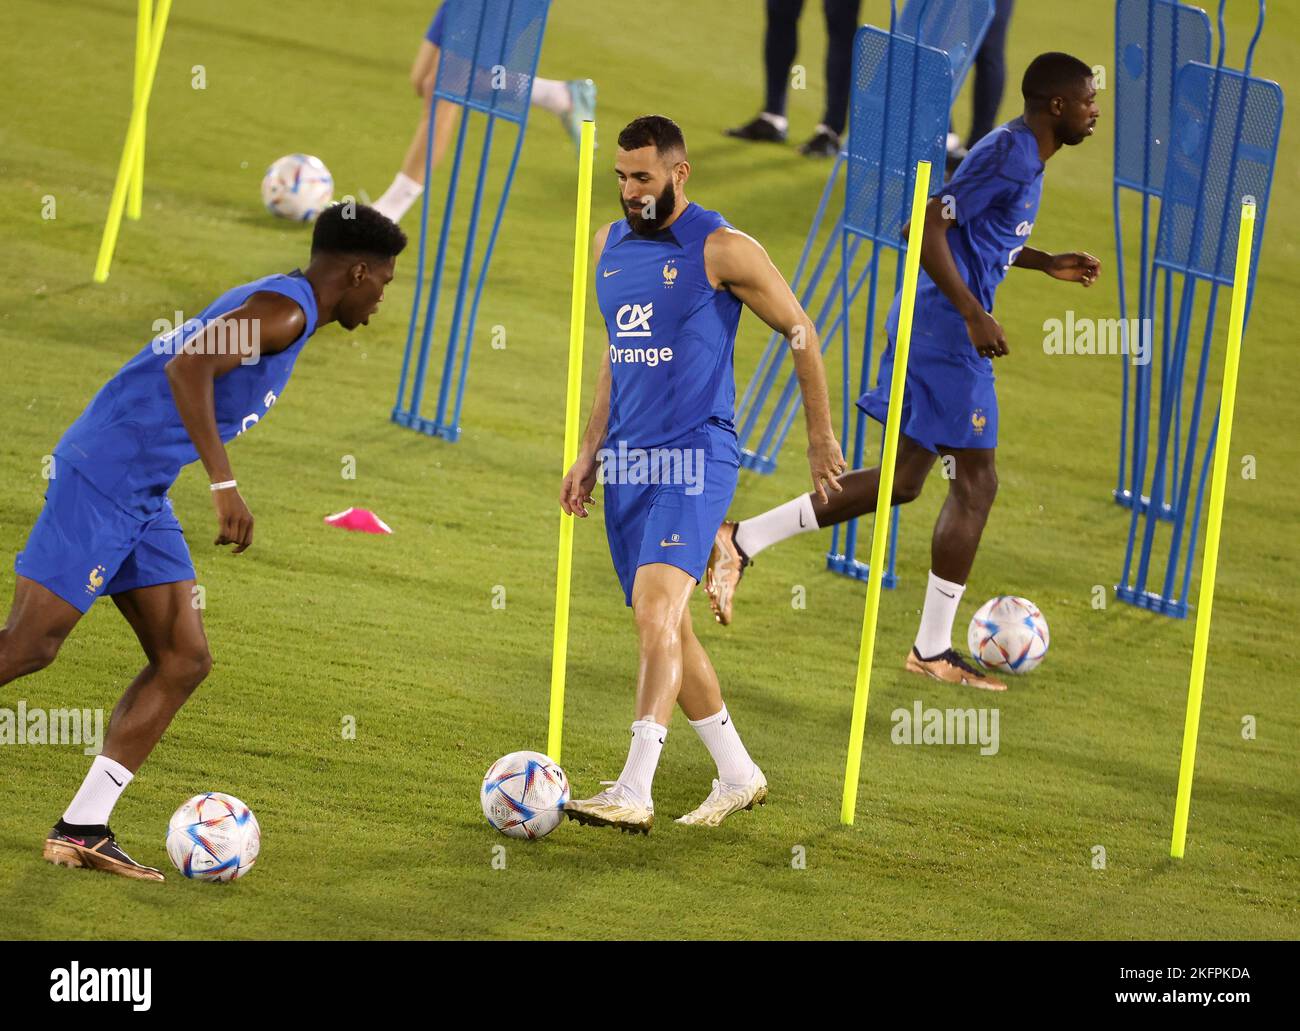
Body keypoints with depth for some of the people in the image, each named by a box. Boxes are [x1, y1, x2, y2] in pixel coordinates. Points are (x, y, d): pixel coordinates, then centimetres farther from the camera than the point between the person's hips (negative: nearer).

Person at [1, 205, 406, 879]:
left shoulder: (275, 305, 19)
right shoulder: (284, 310, -12)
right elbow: (187, 367, -26)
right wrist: (225, 485, -28)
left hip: (143, 495, 10)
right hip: (106, 475, -10)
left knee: (183, 663, 5)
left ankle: (81, 830, 2)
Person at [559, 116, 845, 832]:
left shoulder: (722, 250, -8)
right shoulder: (610, 246, 13)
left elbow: (799, 331, 1)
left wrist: (821, 437, 5)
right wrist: (590, 451, 20)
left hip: (695, 456, -8)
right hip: (627, 461, 8)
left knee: (656, 610, -22)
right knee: (664, 628, 10)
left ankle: (634, 792, -29)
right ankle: (738, 775, 24)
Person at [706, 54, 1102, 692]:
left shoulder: (1022, 155, 15)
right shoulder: (1009, 156, -16)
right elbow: (929, 227, -23)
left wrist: (1046, 264, 22)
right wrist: (974, 315, -25)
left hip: (926, 328, 10)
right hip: (945, 331, -10)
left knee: (903, 478, 11)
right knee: (976, 483, -3)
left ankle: (740, 542, 9)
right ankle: (933, 649, 4)